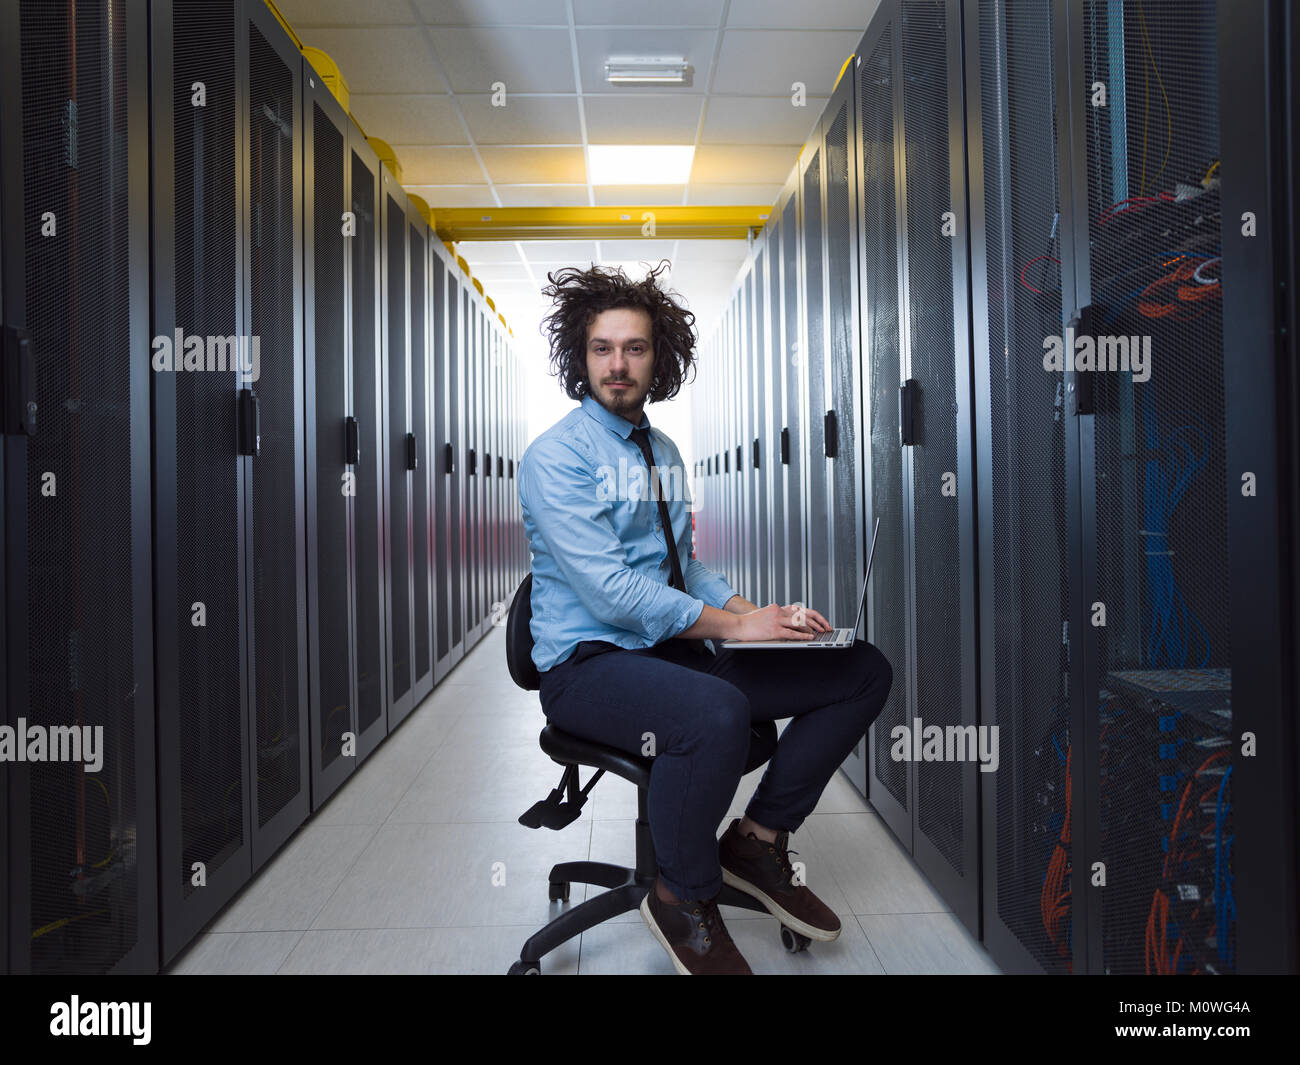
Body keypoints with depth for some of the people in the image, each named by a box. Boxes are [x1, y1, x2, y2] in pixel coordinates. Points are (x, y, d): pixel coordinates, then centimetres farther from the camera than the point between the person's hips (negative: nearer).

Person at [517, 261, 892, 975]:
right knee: (715, 713, -40)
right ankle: (683, 901, -10)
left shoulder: (663, 452, 16)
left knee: (863, 671, -3)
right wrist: (731, 624, -19)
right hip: (588, 663, -7)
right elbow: (609, 591, -20)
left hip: (677, 649, 8)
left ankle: (758, 840, 7)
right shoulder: (556, 456, -9)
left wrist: (753, 610, -1)